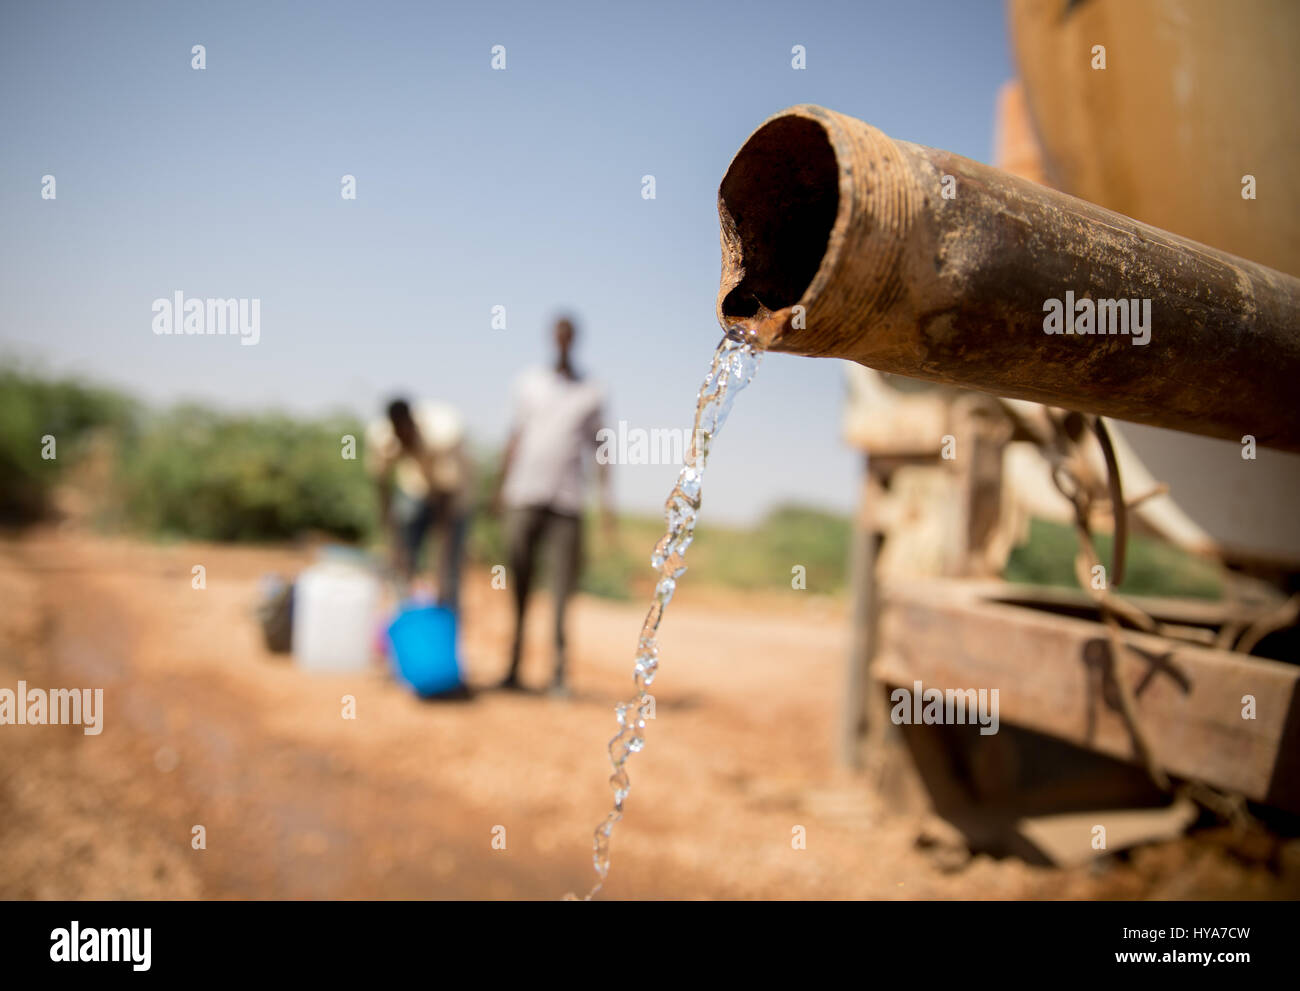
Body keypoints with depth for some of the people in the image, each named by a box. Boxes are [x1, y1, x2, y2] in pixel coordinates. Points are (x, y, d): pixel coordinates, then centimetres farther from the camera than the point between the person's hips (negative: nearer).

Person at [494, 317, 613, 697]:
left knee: (563, 589, -5)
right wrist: (502, 486, 10)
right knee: (519, 586, 3)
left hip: (568, 504, -1)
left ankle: (559, 672, 1)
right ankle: (514, 668, 12)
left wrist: (606, 500, 1)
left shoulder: (593, 394, 10)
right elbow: (516, 436, 15)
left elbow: (599, 449, 8)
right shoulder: (529, 382, 14)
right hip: (525, 497, 1)